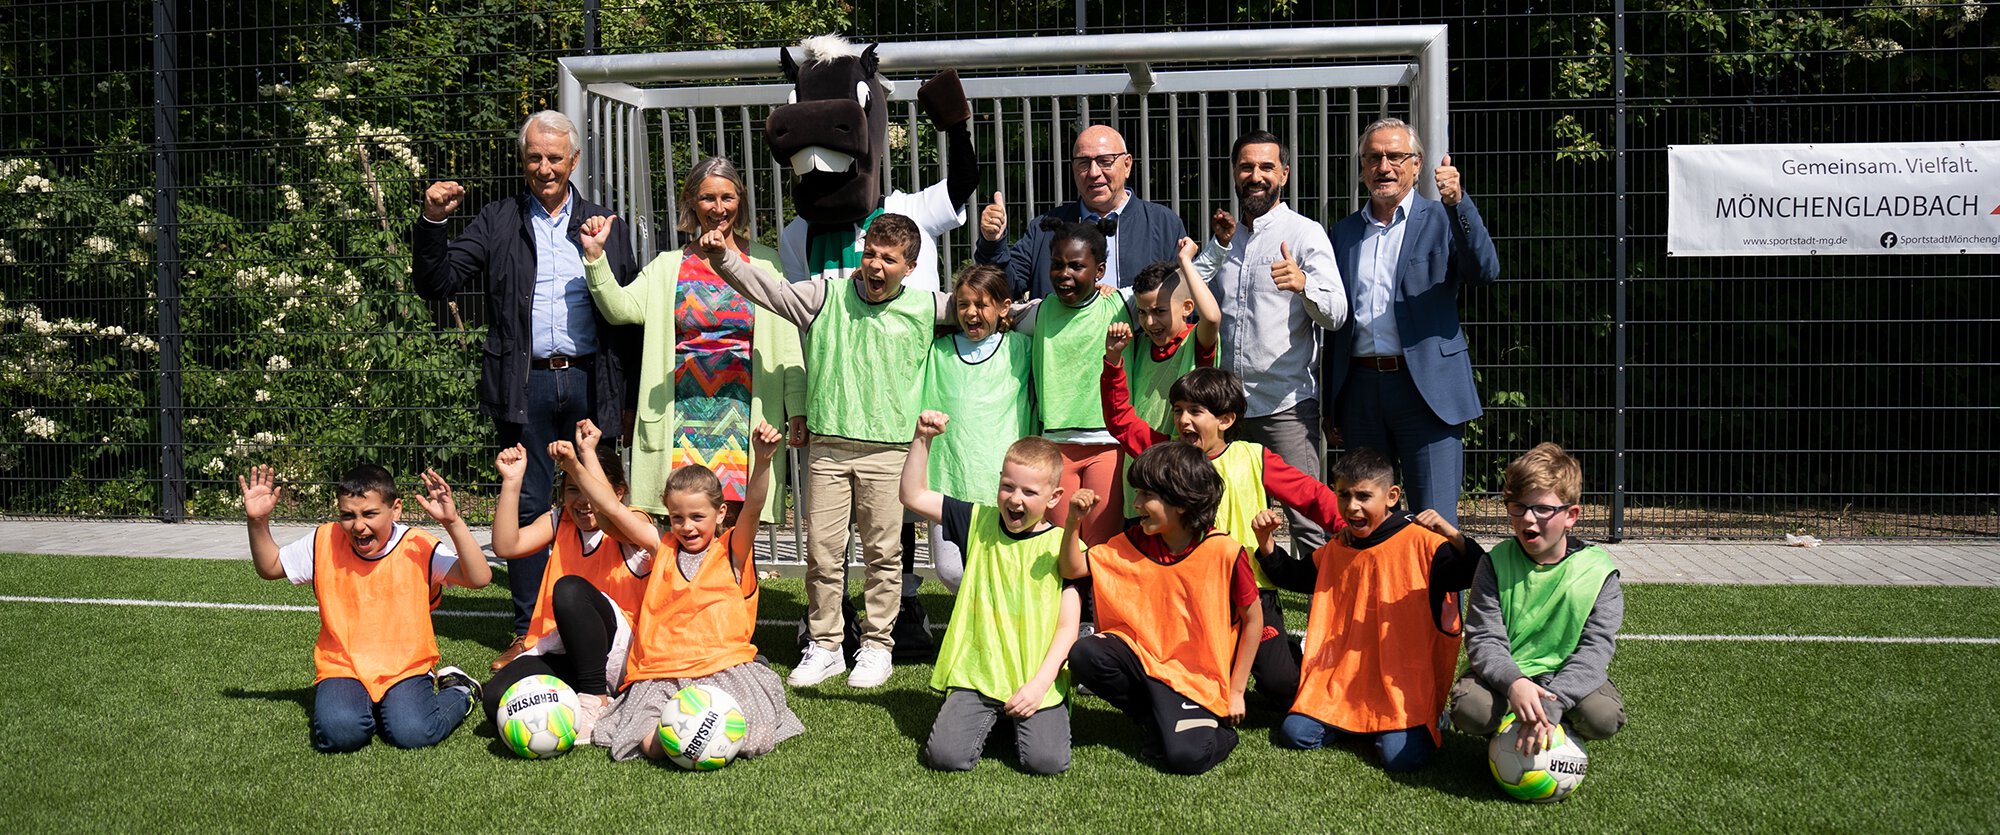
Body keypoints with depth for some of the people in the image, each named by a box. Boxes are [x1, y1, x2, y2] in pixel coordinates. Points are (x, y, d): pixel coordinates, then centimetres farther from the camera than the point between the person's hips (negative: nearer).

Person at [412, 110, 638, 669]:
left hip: (590, 382, 1)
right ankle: (527, 633, 12)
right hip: (526, 386, 0)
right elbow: (436, 283, 3)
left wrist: (632, 395, 3)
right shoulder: (499, 223, 9)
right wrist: (432, 223, -14)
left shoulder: (604, 225, 11)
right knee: (528, 505, 3)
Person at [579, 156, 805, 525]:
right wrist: (595, 255, -12)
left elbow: (788, 343, 5)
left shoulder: (766, 263, 8)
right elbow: (620, 308, 0)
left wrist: (796, 409, -2)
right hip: (683, 412, 1)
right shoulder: (668, 266, 12)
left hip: (743, 412, -1)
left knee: (732, 520, -5)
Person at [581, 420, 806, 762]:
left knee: (749, 738, -24)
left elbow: (752, 509, -12)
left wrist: (761, 461, -30)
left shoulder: (732, 551, 6)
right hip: (660, 676, 2)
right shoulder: (663, 548, 15)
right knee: (651, 744, -25)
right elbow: (611, 506, 13)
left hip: (723, 668, -1)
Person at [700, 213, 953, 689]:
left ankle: (877, 646, 17)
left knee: (883, 553, 4)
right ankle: (824, 646, 17)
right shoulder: (827, 296, 4)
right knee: (822, 552, 4)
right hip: (828, 445, 1)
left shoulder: (923, 309, 6)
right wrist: (722, 259, -15)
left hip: (889, 449, -1)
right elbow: (767, 289, -2)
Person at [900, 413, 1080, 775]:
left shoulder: (1063, 547, -1)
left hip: (1037, 680, -2)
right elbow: (912, 496, 7)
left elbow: (1068, 627, -4)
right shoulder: (979, 523, 7)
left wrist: (1040, 683, -16)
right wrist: (924, 439, -4)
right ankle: (986, 717, 14)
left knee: (1047, 760, -22)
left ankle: (1019, 718, 12)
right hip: (977, 673, 2)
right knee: (945, 755, -18)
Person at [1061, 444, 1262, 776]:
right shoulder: (1135, 541, -1)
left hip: (1196, 679, -5)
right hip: (1142, 655, 5)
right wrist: (1073, 520, -16)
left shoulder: (1224, 553, -15)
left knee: (1185, 757, -27)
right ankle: (1155, 720, 2)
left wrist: (1236, 692, -4)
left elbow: (1253, 619, -6)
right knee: (1084, 655, -24)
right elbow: (1073, 569, 2)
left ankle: (1221, 730, 11)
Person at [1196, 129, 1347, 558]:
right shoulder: (1227, 236, 16)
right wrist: (1220, 245, 6)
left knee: (1309, 526, -11)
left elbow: (1336, 314, -16)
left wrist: (1303, 285, -33)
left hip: (1287, 404, -6)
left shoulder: (1305, 233, -2)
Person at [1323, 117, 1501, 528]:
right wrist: (1331, 404, 15)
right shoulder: (1344, 232, 15)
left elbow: (1485, 272, -15)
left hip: (1426, 387, -4)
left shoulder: (1441, 219, 3)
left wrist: (1458, 202, -26)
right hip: (1360, 387, 4)